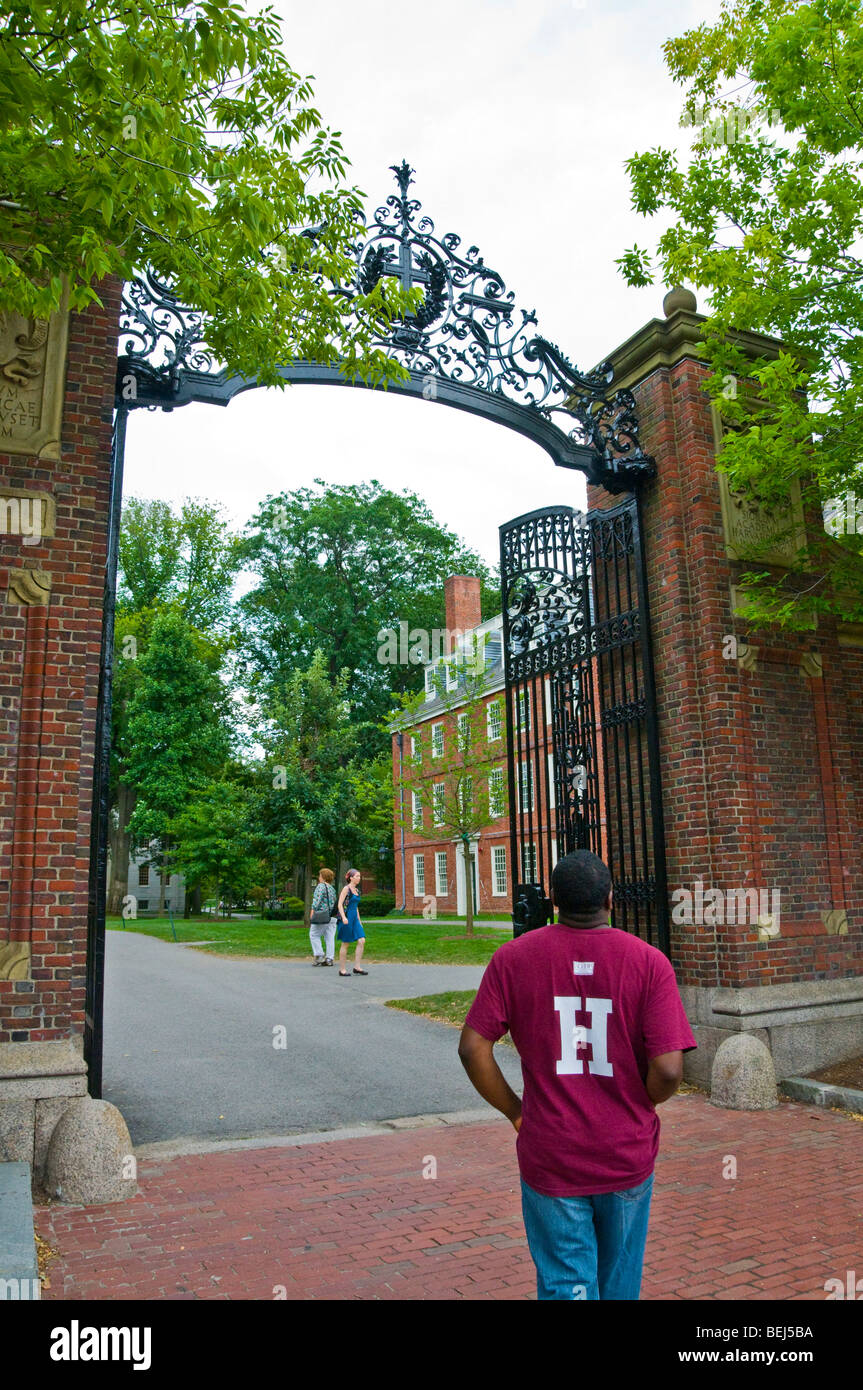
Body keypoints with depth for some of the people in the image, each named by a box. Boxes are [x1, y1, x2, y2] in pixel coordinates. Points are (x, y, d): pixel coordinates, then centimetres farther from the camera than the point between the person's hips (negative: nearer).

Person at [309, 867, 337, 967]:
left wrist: (312, 910, -12)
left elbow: (317, 899, -15)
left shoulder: (321, 886, -7)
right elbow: (334, 902, 15)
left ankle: (319, 955, -1)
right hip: (332, 916, 7)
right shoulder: (332, 888, 15)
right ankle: (329, 959, 4)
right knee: (330, 937, 5)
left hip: (322, 915, -7)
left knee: (314, 935, 5)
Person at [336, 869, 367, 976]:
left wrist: (359, 920, 22)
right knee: (345, 944, 0)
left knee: (362, 941, -3)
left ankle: (356, 967, 2)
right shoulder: (346, 888, -8)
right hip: (346, 918, -7)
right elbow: (340, 904, -14)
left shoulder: (357, 890, 14)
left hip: (354, 918, 8)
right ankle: (342, 969, 9)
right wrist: (343, 917, -25)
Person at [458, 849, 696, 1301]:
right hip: (628, 1155, 1)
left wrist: (515, 1111, 4)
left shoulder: (513, 958, -8)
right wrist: (640, 1107, 5)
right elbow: (667, 1070, -15)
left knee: (565, 1284, 11)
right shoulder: (649, 962, -11)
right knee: (619, 1280, 24)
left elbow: (472, 1048, -10)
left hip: (549, 1157, -1)